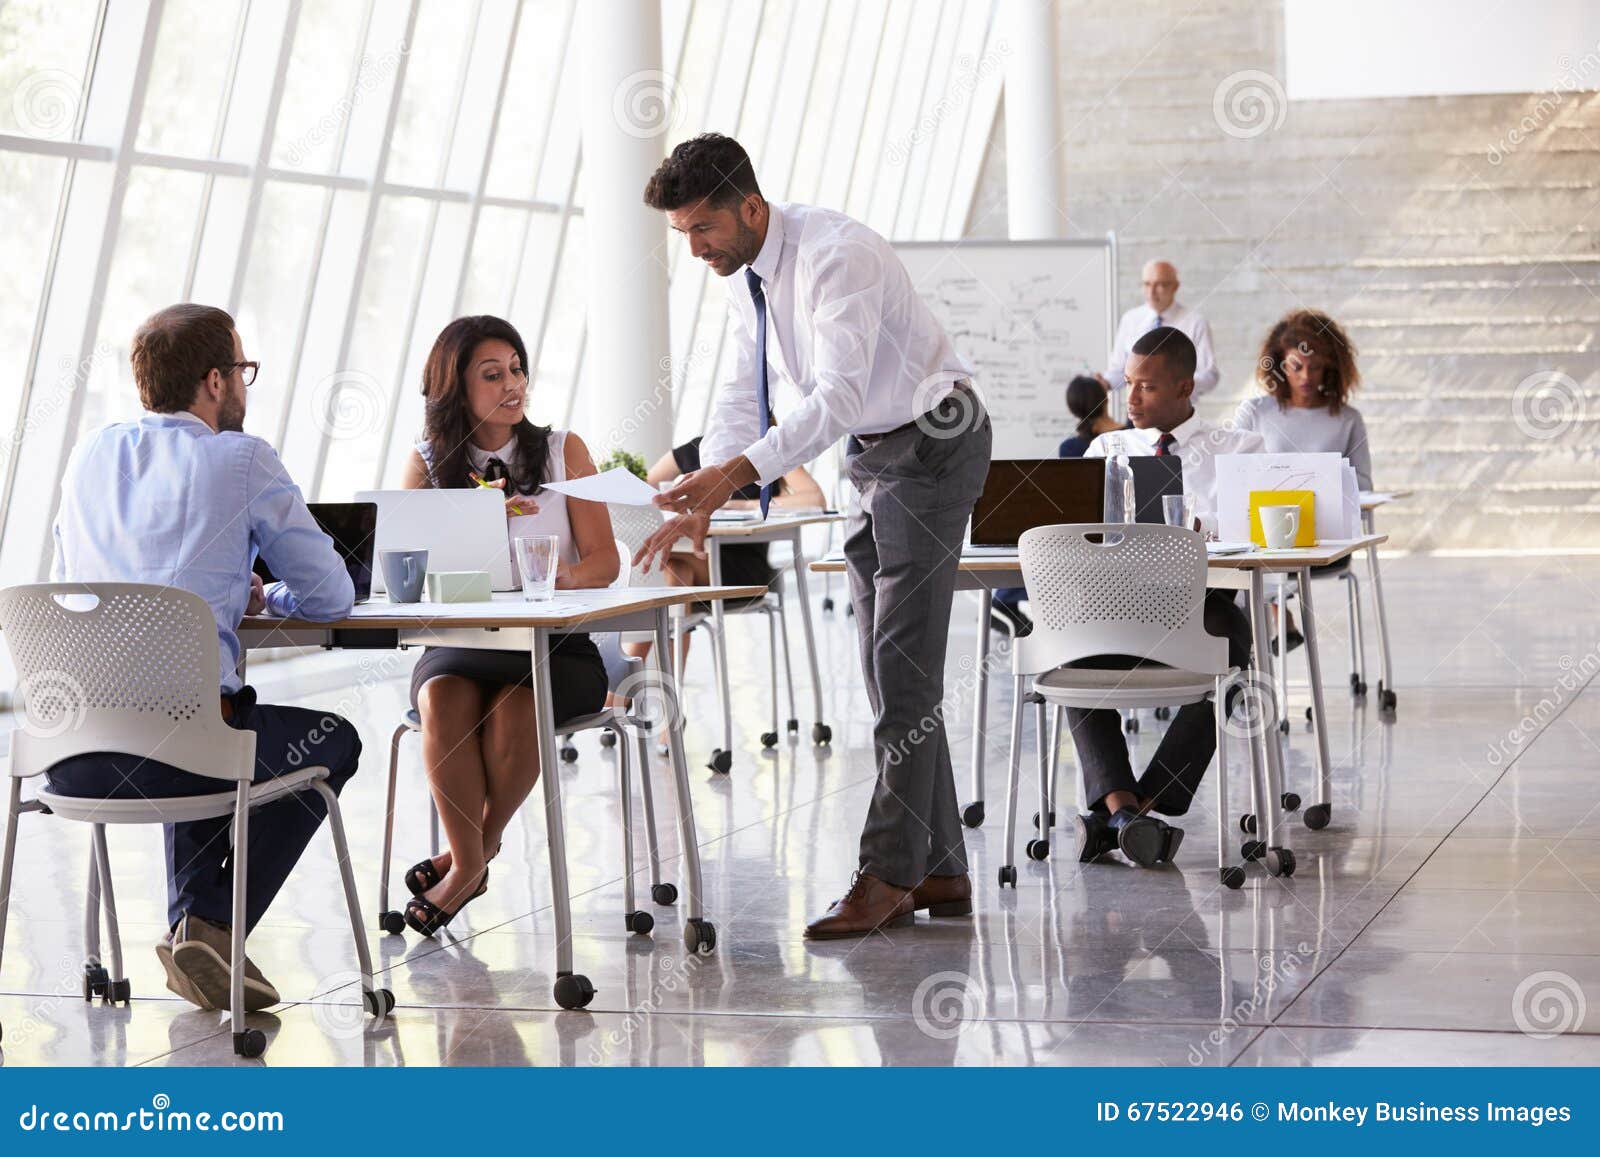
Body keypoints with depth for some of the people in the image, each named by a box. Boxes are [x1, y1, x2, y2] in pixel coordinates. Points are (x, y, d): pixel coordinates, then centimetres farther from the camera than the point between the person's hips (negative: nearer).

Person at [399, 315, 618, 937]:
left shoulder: (563, 450, 7)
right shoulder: (429, 463, 9)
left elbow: (604, 559, 1)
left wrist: (567, 577, -21)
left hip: (556, 643, -1)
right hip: (459, 642, 1)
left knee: (515, 707, -33)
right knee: (444, 698, -34)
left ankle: (471, 853, -8)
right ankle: (471, 862, -22)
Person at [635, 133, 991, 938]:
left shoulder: (837, 255, -26)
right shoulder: (745, 276, 2)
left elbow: (839, 396, -33)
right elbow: (743, 396, 4)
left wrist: (739, 471, -41)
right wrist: (703, 499, -11)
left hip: (931, 442, -9)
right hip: (875, 454, 9)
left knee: (903, 663, -11)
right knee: (893, 668, 8)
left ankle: (889, 873, -9)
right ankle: (938, 870, 12)